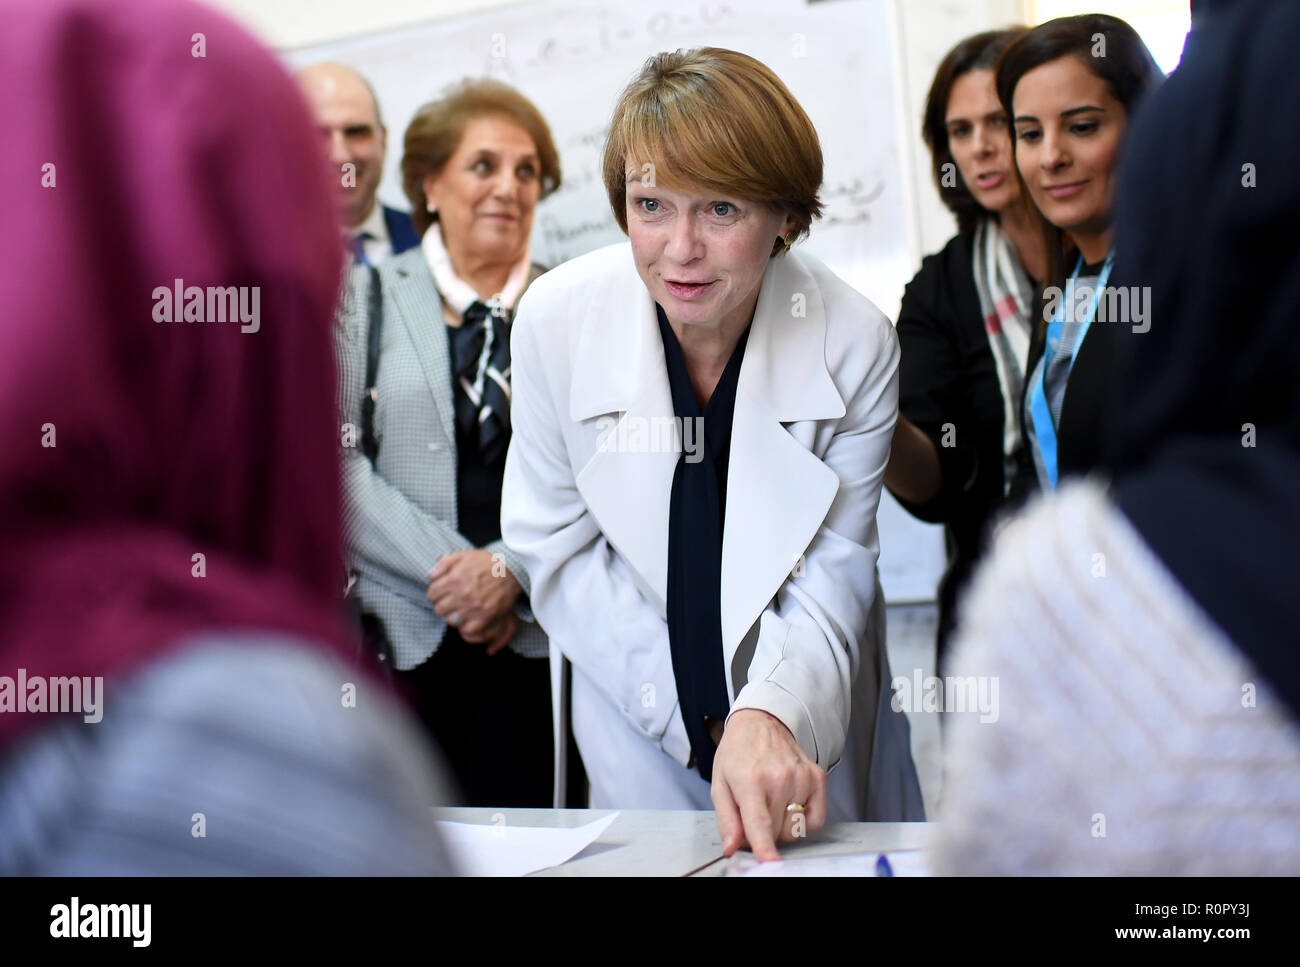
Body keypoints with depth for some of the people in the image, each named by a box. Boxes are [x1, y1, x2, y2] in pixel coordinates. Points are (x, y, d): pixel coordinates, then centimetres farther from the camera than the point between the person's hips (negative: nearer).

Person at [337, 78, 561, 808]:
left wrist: (509, 568, -12)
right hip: (401, 637, 0)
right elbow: (331, 459, -1)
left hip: (533, 638, 0)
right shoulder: (365, 300, 10)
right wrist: (449, 569, -10)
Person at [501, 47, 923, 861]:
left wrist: (773, 714, -36)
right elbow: (557, 549, -10)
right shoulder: (556, 320, -18)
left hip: (806, 717, 0)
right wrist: (699, 722, -15)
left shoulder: (854, 343, -20)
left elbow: (834, 574, -16)